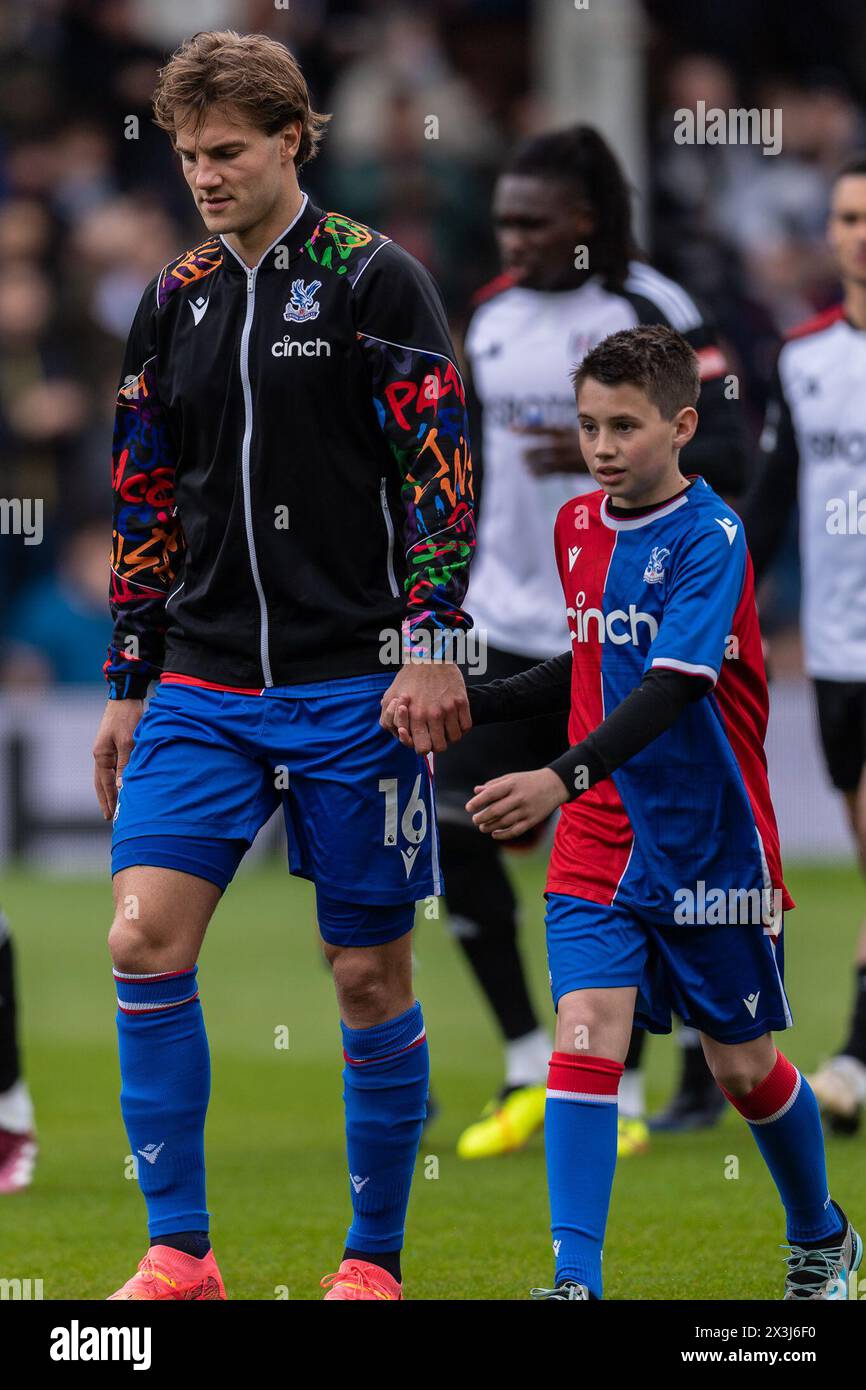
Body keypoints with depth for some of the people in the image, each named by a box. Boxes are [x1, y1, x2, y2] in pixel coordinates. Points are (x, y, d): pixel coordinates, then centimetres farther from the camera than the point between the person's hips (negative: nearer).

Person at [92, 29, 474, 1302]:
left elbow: (441, 469, -7)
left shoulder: (374, 280, -4)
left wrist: (431, 645, -14)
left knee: (370, 973, 2)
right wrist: (129, 687, 17)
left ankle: (374, 1260, 14)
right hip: (204, 691, 4)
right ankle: (179, 1253, -4)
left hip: (353, 689, -4)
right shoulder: (172, 304, 11)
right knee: (144, 936, -10)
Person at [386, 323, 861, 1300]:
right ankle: (575, 1280, -17)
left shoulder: (709, 537, -16)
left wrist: (565, 776, -41)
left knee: (741, 1065, 9)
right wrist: (467, 703, 9)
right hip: (598, 842, 4)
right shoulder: (577, 526, 5)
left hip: (708, 842, -4)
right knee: (585, 1035, -14)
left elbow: (672, 687, -28)